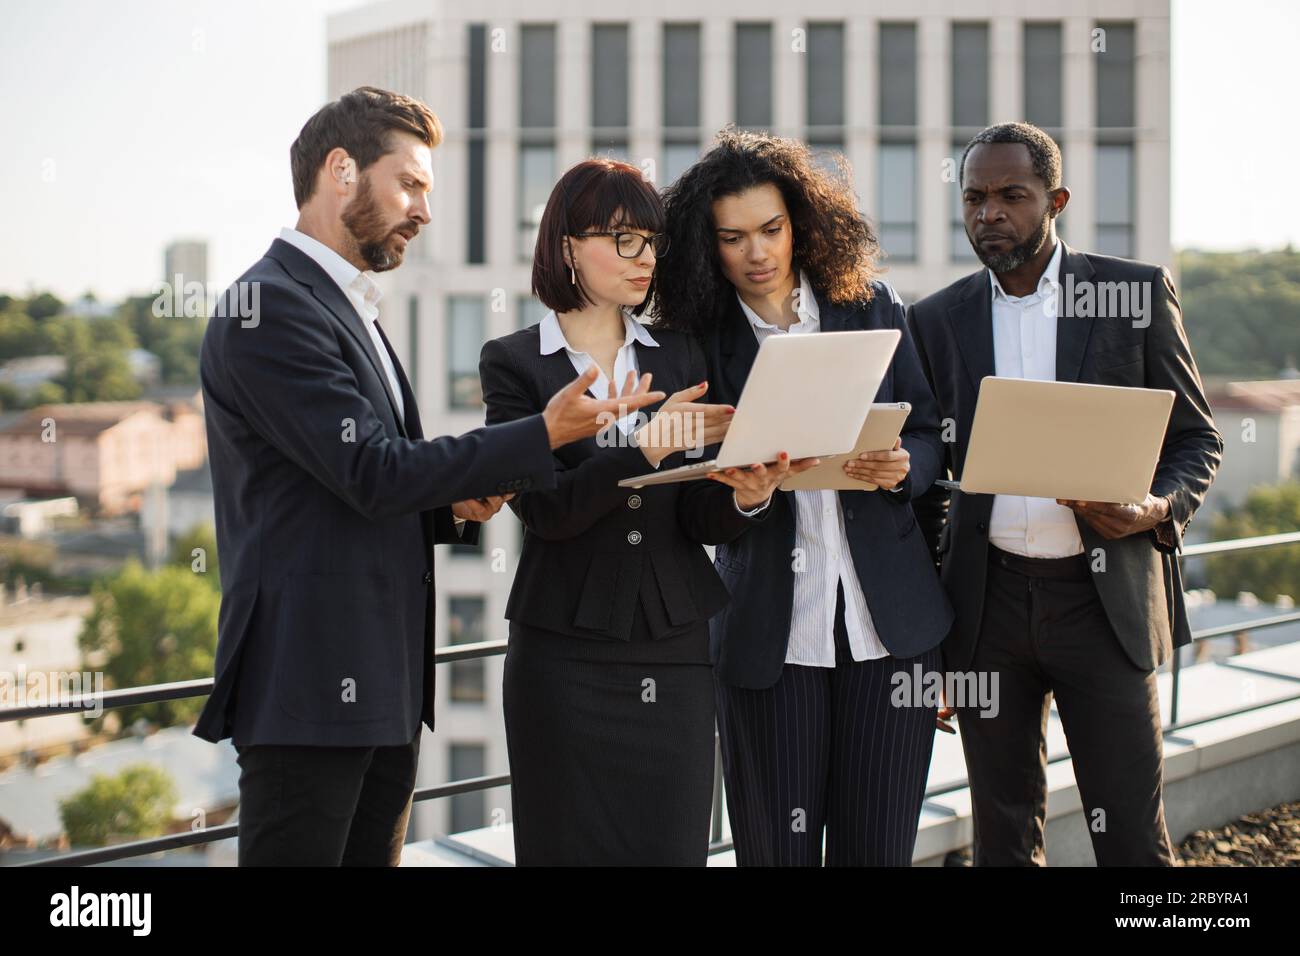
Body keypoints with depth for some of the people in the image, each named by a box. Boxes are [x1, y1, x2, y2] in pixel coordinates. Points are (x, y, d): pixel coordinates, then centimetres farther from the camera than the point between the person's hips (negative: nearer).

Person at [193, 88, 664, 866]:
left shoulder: (353, 311, 20)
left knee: (376, 851, 12)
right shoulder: (270, 306, -11)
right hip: (310, 682, -10)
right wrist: (544, 434, -15)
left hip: (383, 685, 10)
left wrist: (454, 505, 5)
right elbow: (371, 472, -18)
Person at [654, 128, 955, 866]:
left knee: (878, 845, 5)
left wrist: (902, 467, -13)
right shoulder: (702, 338, 1)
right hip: (771, 629, -1)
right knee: (779, 846, 3)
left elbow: (932, 433, 9)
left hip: (890, 615, 1)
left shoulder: (873, 307, 6)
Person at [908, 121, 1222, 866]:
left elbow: (1197, 439, 5)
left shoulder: (1138, 293, 1)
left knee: (1132, 837, -1)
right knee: (1004, 834, 10)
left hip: (1104, 598, -2)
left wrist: (1159, 510, -16)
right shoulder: (938, 319, 7)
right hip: (988, 603, 3)